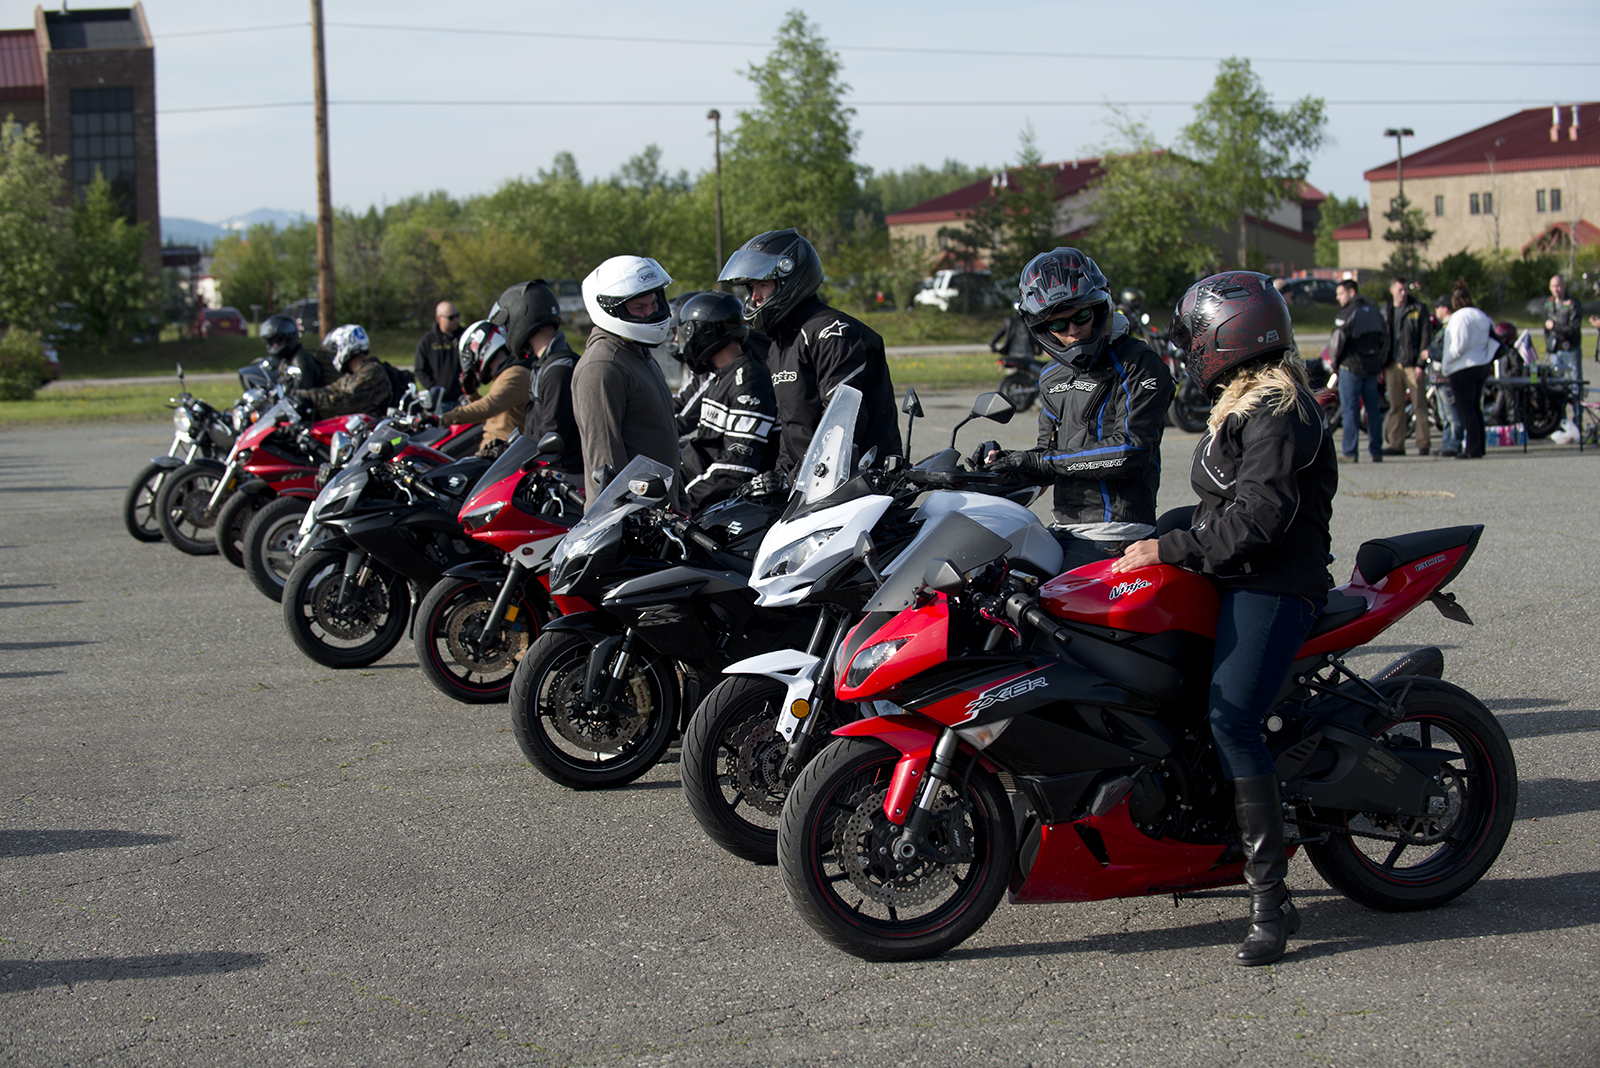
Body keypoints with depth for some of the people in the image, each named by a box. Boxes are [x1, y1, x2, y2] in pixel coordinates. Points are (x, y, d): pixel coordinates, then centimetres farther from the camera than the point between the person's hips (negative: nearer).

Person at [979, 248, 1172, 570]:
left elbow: (1131, 450, -18)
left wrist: (1040, 461, -16)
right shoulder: (1053, 379, 17)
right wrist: (1003, 462, -1)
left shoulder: (1139, 365, -7)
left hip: (1115, 530, -8)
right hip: (1064, 527, 8)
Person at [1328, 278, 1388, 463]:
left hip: (1351, 367, -6)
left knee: (1350, 409, -3)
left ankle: (1350, 452, -3)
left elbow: (1338, 341, -13)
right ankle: (1376, 451, 11)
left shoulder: (1346, 314, -11)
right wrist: (1380, 363, 22)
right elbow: (1384, 340, 16)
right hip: (1372, 368, 6)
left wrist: (1334, 363, 2)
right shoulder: (1375, 313, 12)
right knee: (1373, 409, 9)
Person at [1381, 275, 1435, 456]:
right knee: (1395, 406, 5)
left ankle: (1423, 443, 0)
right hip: (1393, 365, 4)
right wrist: (1382, 366, 10)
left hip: (1413, 365, -4)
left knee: (1419, 405, -3)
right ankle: (1395, 444, 9)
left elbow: (1425, 338, -3)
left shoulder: (1418, 309, 0)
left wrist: (1421, 363, -11)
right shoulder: (1386, 311, 13)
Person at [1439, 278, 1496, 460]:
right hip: (1482, 366, 9)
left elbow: (1458, 347, -21)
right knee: (1475, 409, 15)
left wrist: (1443, 363, -8)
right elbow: (1492, 340, 13)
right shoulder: (1482, 316, 11)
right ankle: (1479, 447, 18)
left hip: (1463, 369, -9)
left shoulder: (1460, 317, -15)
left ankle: (1473, 449, -7)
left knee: (1466, 410, -5)